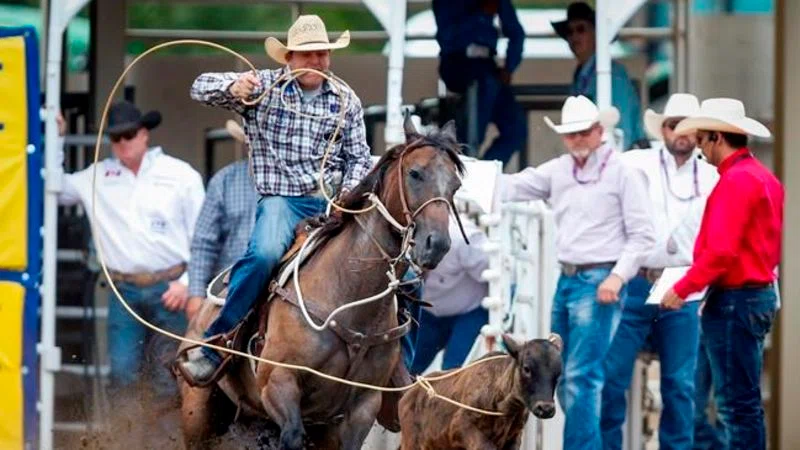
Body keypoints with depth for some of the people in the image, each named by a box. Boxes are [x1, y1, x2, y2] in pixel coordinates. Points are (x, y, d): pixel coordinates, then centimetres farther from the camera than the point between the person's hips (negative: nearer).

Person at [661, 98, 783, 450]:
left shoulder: (735, 182, -16)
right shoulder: (763, 177, 15)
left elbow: (721, 251, -23)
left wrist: (683, 289, -14)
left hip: (735, 299, -10)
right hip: (760, 292, 10)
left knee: (737, 402, -7)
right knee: (744, 401, 15)